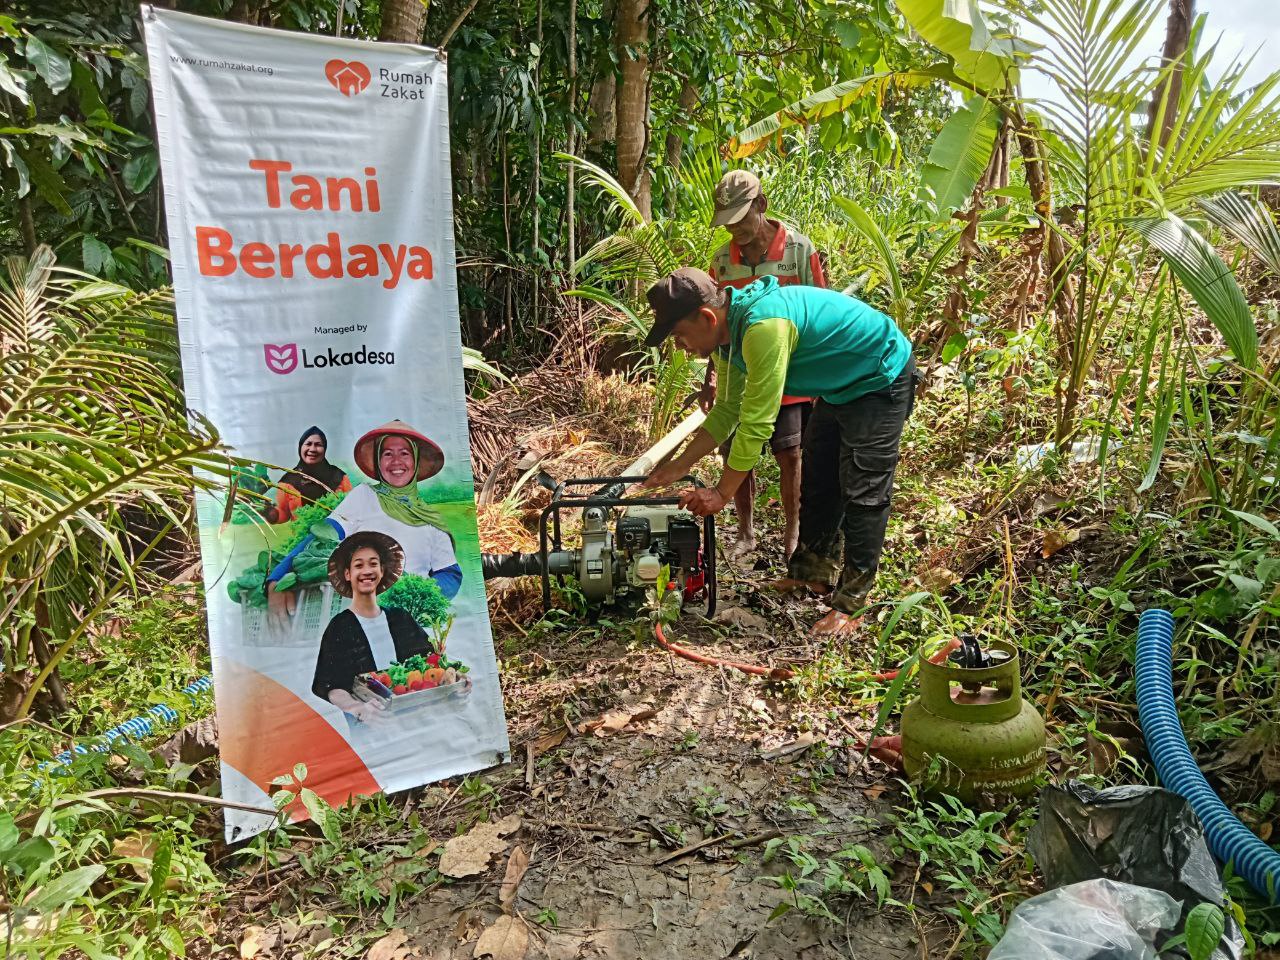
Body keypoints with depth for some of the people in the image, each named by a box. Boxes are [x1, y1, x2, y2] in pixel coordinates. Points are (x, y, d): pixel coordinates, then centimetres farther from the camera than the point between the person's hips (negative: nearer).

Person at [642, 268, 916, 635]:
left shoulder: (763, 326, -36)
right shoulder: (735, 326, -5)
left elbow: (756, 423, -32)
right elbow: (729, 410, 4)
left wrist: (722, 492, -24)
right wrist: (680, 465, 1)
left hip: (881, 380, -10)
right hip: (842, 385, 10)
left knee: (862, 491, -8)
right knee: (817, 481, 14)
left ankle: (851, 602, 1)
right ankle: (815, 571, 29)